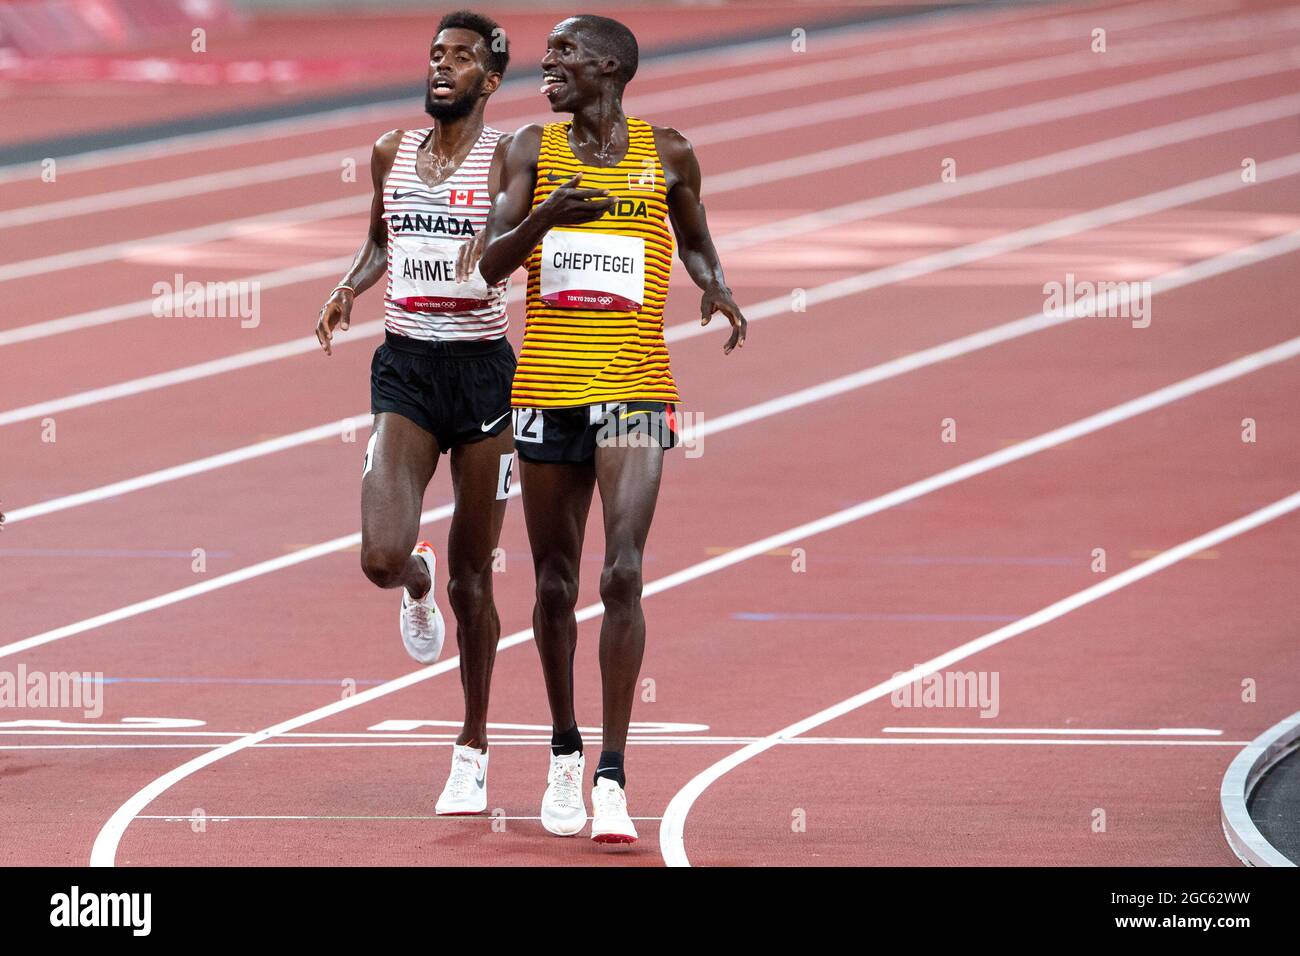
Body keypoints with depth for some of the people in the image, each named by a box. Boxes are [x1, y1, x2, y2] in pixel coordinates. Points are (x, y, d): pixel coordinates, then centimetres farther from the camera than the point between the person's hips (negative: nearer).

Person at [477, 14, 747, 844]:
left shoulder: (666, 154, 3)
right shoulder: (531, 151, 4)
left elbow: (695, 239, 21)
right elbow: (492, 262, -6)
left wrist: (716, 286, -1)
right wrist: (545, 215, -25)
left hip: (633, 392, -2)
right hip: (546, 391, 2)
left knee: (622, 574, -15)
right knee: (555, 582, 10)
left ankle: (612, 779, -15)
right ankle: (565, 752, 30)